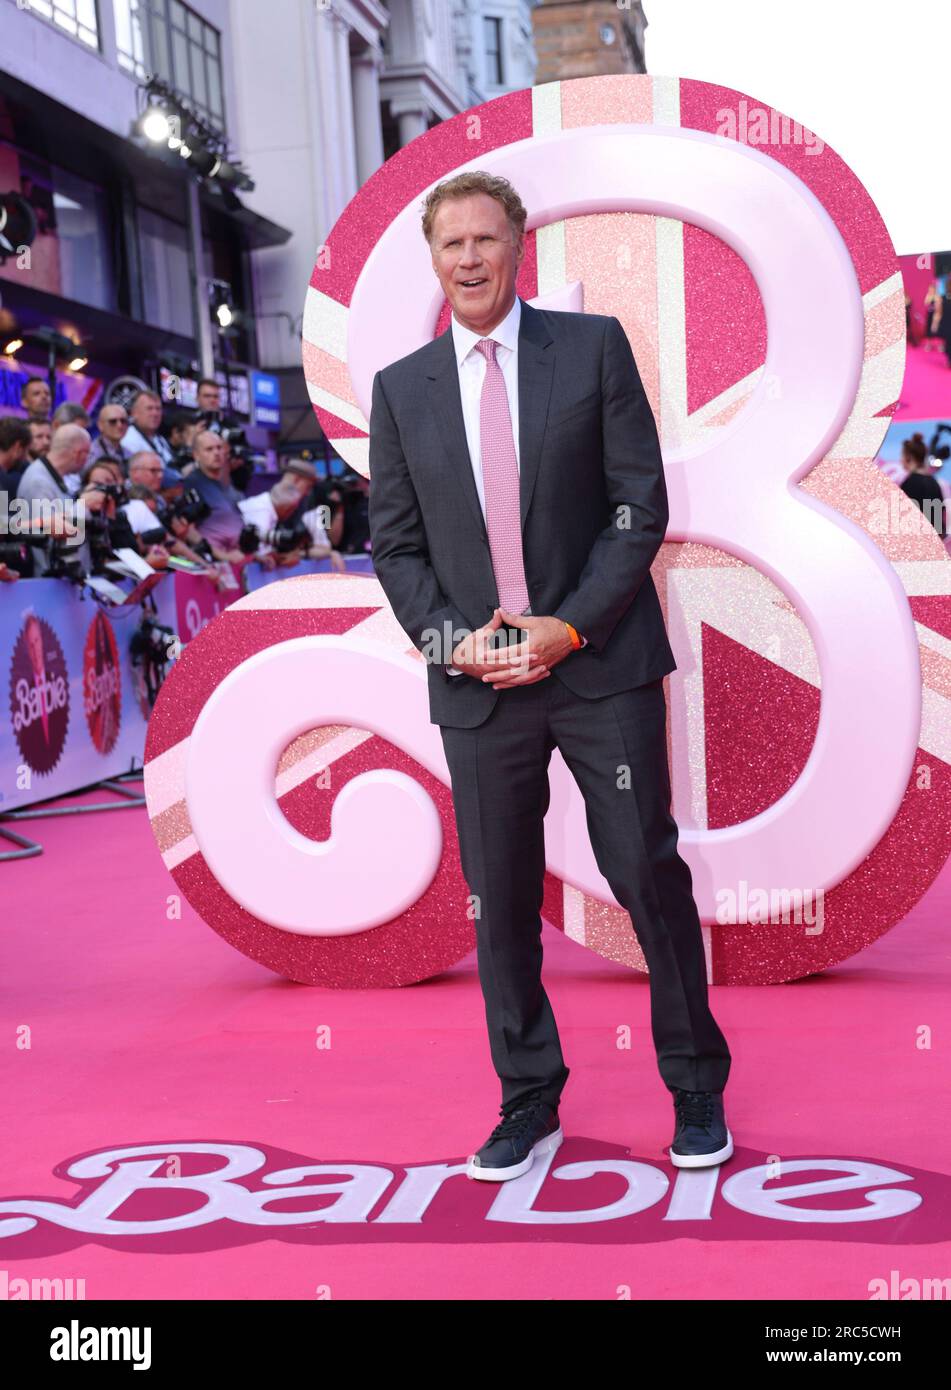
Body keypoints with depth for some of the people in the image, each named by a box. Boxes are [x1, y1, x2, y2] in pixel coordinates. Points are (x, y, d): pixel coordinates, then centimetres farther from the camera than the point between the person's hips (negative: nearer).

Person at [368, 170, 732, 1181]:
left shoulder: (594, 347, 3)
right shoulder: (401, 388, 9)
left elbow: (640, 505, -2)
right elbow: (394, 543, 9)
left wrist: (568, 627, -11)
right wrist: (448, 640, -8)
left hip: (600, 663, -2)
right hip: (477, 679, 2)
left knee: (650, 877, 2)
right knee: (499, 901, 7)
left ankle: (697, 1091, 21)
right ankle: (529, 1103, 23)